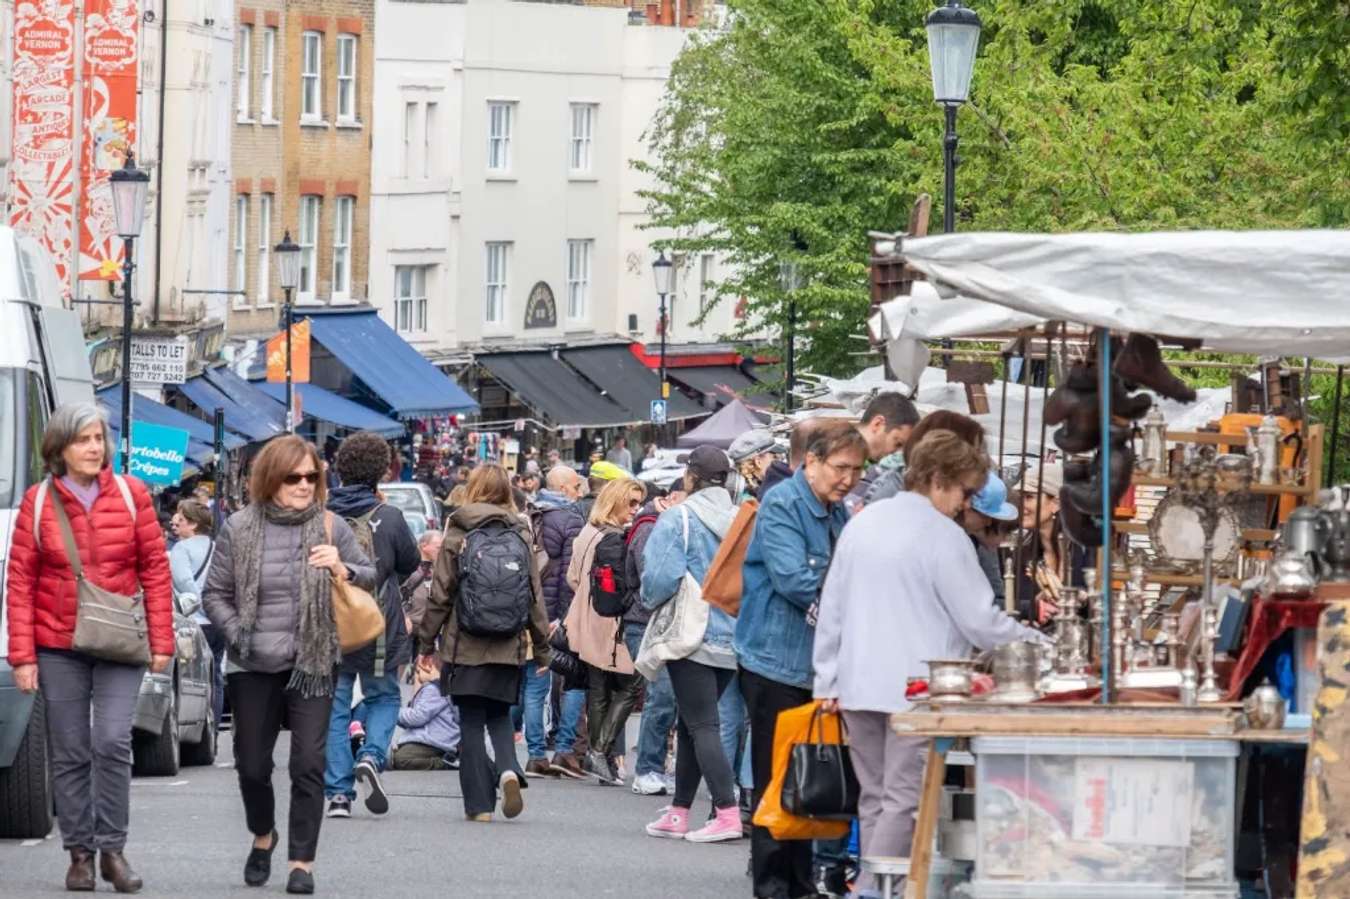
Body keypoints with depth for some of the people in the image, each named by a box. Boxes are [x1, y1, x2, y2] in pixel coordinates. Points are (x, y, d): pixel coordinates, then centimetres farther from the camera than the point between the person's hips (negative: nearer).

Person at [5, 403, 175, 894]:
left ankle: (112, 849, -2)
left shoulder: (130, 495, 1)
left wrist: (161, 641, -1)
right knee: (69, 754, 4)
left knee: (113, 742, -13)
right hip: (58, 647, 1)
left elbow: (155, 568, 3)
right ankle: (79, 854, 12)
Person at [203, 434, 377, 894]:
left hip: (312, 664, -1)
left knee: (308, 765, -7)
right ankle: (262, 835, 37)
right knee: (252, 764, 10)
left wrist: (343, 571, -11)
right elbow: (215, 593, 6)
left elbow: (371, 577, 11)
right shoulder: (239, 528, 1)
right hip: (253, 667, 1)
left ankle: (302, 861, 0)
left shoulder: (331, 527, 1)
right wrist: (237, 632, -9)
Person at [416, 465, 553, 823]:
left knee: (471, 723, 6)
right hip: (508, 648, 2)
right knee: (500, 716, 18)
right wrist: (542, 648, 12)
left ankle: (479, 803, 4)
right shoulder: (521, 534, 2)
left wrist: (426, 642, 6)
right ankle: (508, 770, -9)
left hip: (466, 646, -2)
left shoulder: (458, 534, -5)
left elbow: (440, 595, -3)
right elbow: (536, 596, 5)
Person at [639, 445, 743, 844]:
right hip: (732, 641, 6)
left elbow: (661, 576, -18)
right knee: (690, 724, 17)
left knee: (702, 725, -6)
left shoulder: (677, 519, -11)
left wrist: (650, 601, 2)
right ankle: (679, 813, 21)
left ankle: (727, 812, -17)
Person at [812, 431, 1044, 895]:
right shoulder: (943, 537, -12)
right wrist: (1039, 645, 3)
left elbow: (830, 609, 13)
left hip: (859, 685, 7)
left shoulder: (860, 524, 10)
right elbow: (980, 622, -10)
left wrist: (828, 681, 18)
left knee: (875, 801, 12)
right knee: (903, 804, -7)